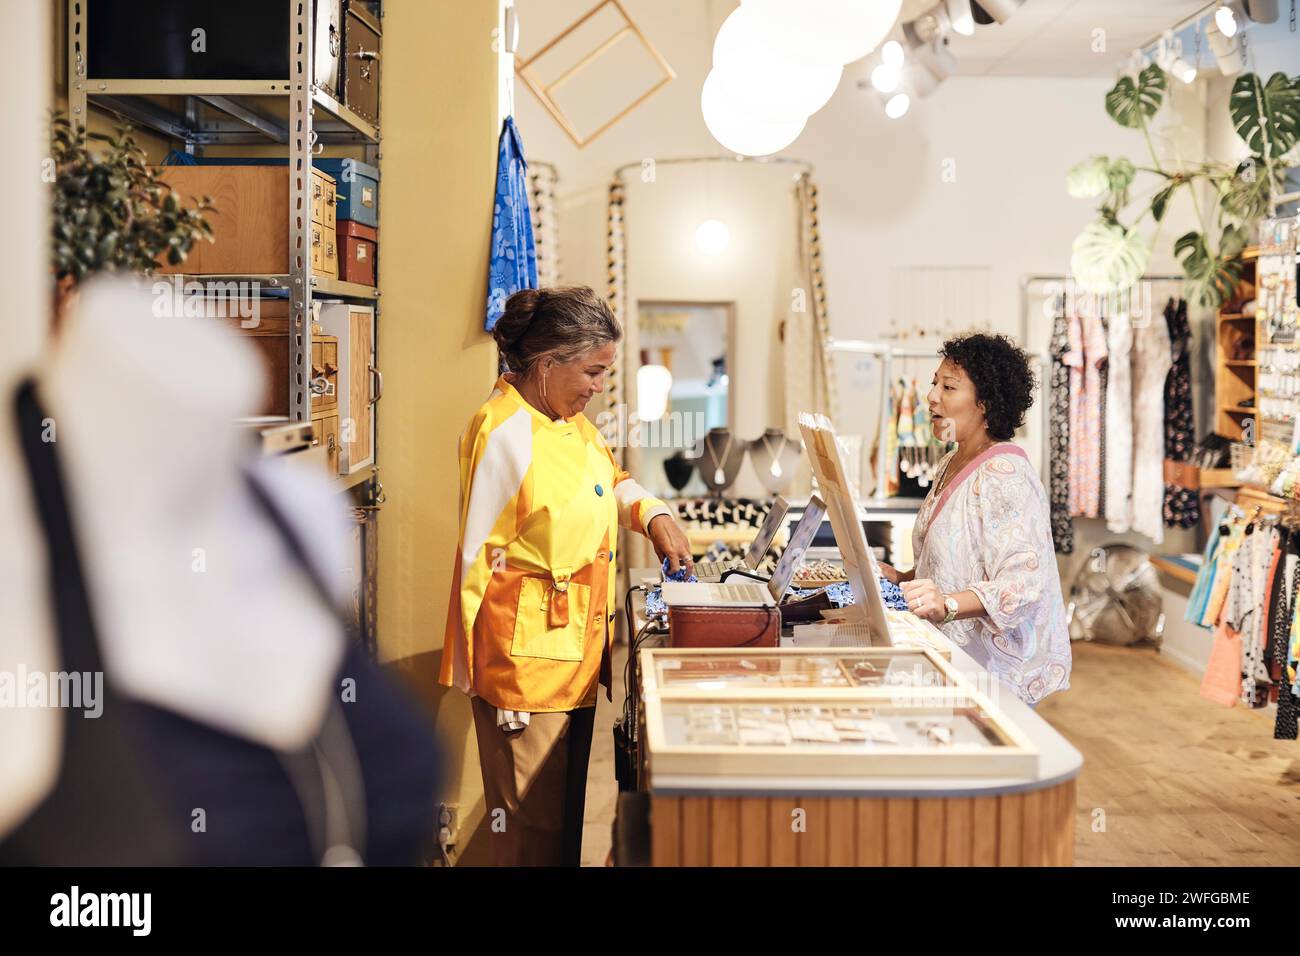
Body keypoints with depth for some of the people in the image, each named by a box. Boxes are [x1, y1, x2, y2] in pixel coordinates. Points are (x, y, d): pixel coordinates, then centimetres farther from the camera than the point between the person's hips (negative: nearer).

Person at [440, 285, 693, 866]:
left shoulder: (570, 420, 10)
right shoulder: (504, 434, -18)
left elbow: (611, 480, 29)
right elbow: (479, 558, -16)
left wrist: (653, 514, 7)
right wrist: (483, 678, -15)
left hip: (576, 652, 9)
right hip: (526, 660, -9)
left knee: (566, 812, 18)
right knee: (532, 828, 0)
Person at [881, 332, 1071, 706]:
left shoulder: (1004, 475, -16)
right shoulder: (951, 464, 16)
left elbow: (1022, 580, -27)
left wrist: (946, 605, -39)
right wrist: (904, 579, 13)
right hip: (955, 657, 10)